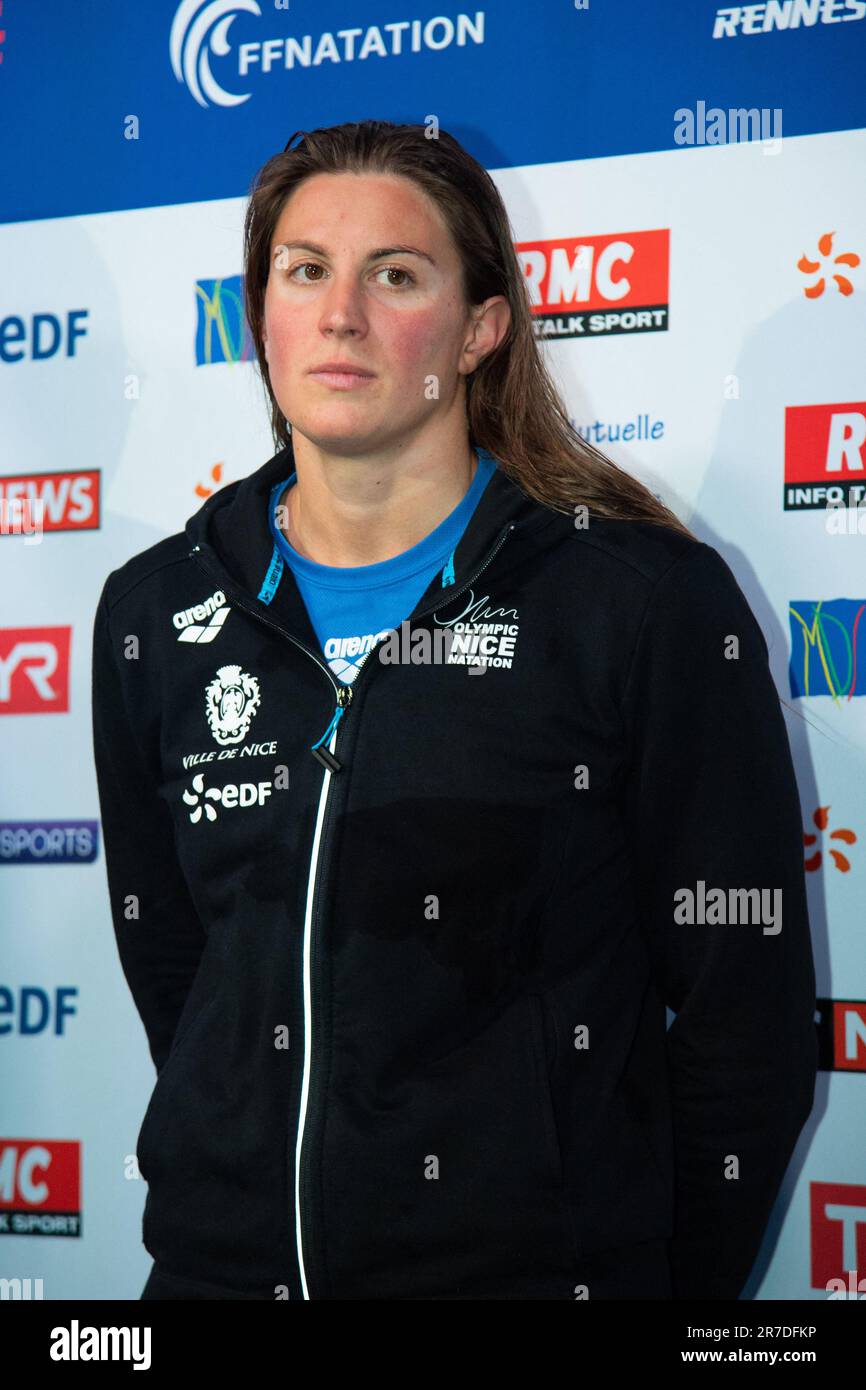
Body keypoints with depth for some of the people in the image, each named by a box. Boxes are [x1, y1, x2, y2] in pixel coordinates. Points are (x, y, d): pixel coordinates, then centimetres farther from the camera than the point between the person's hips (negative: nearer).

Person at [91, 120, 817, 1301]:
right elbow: (164, 960, 12)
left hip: (545, 1265, -3)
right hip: (223, 1261, 4)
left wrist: (678, 1284, -4)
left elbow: (746, 1011, -5)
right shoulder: (153, 615, 4)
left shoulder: (649, 604, -8)